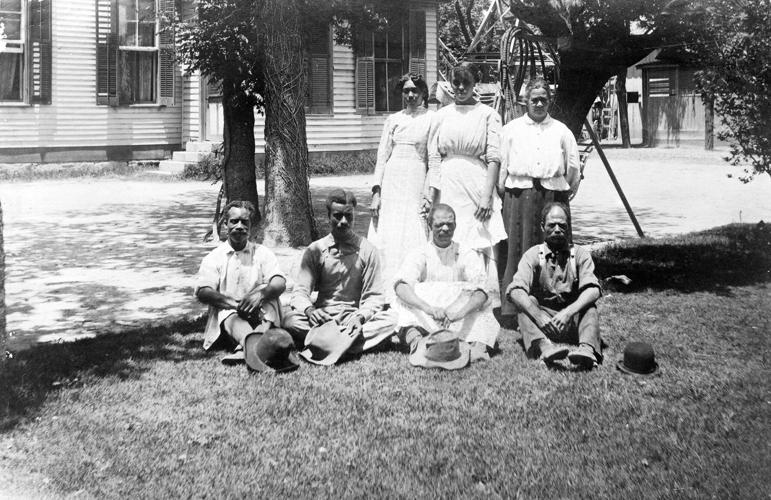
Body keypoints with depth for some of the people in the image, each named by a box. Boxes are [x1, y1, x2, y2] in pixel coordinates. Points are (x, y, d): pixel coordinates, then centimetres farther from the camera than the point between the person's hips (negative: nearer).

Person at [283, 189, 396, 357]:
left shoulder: (367, 250, 2)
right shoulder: (315, 250, 4)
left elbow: (373, 296, 0)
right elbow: (300, 292, -2)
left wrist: (360, 317, -22)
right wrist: (309, 310, -25)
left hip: (354, 317, 0)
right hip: (322, 317, 0)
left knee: (389, 320, -29)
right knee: (290, 320, -29)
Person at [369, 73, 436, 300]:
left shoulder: (432, 119, 4)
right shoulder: (393, 119, 14)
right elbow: (382, 156, 12)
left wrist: (430, 192, -10)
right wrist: (376, 192, 3)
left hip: (417, 185, -3)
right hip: (391, 185, 3)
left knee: (413, 239, -6)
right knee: (386, 238, -1)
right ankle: (386, 297, 5)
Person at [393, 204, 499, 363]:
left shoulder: (468, 255, 9)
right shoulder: (419, 254, 8)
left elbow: (481, 292, -7)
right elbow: (401, 286, -12)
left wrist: (461, 311, -30)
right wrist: (428, 308, -32)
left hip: (461, 327, 0)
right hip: (424, 323, 0)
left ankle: (478, 344, -42)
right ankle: (414, 337, -48)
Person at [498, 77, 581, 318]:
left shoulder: (561, 131, 14)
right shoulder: (512, 128, 12)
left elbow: (573, 167, 15)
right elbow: (502, 164, 11)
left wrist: (567, 192, 9)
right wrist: (503, 192, 4)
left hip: (553, 194, 1)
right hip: (519, 195, -1)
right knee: (517, 249, -4)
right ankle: (512, 307, -2)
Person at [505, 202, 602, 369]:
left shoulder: (580, 254, 2)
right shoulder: (533, 255, 0)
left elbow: (593, 290, -15)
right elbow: (515, 291, -16)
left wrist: (569, 312, -34)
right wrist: (538, 316, -35)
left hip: (573, 320, 0)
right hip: (542, 321, 0)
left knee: (590, 306, -25)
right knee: (527, 302, -25)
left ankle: (588, 349, -49)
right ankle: (544, 347, -50)